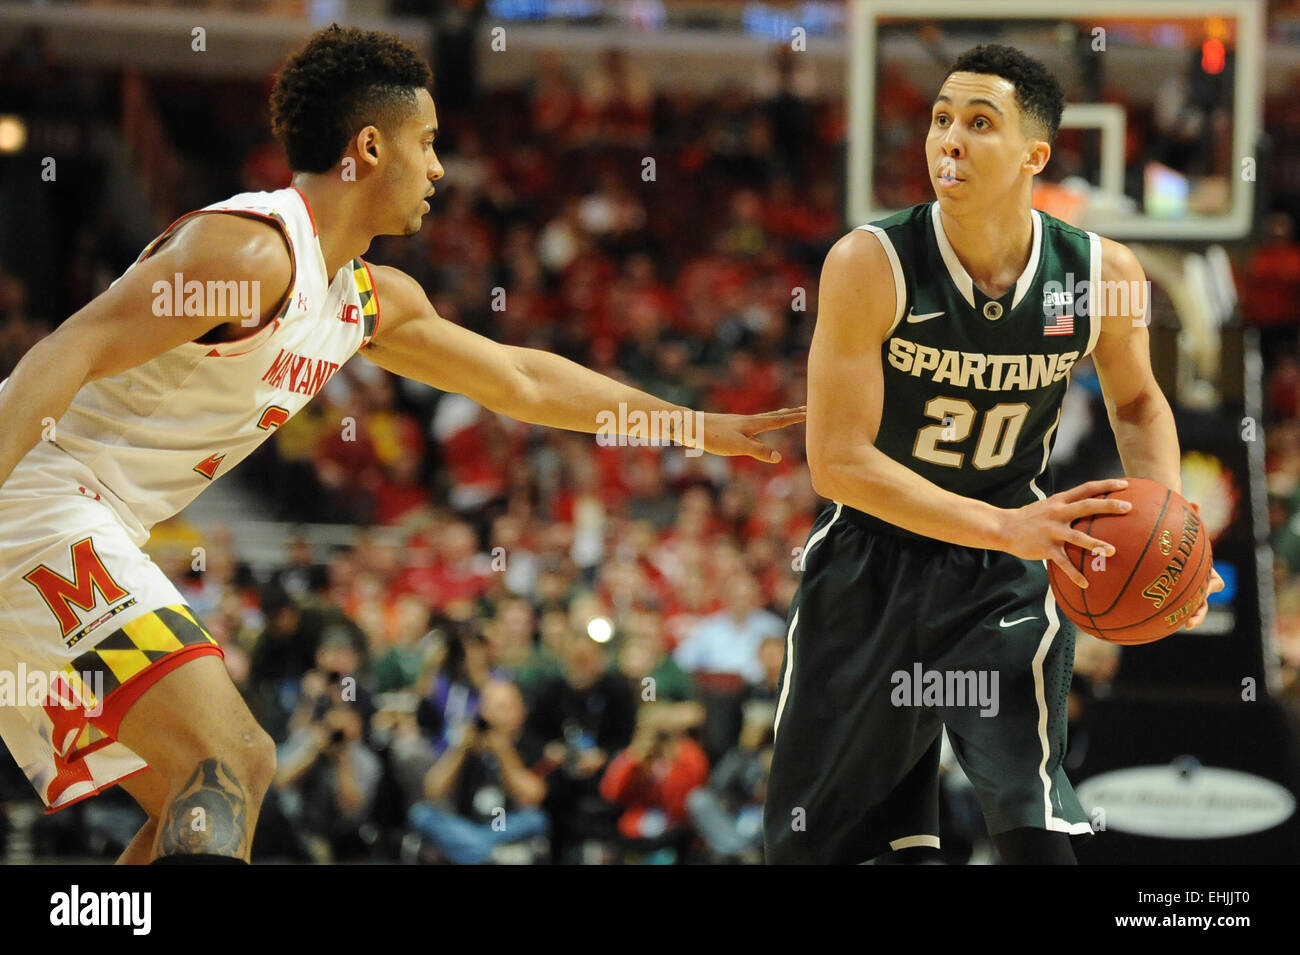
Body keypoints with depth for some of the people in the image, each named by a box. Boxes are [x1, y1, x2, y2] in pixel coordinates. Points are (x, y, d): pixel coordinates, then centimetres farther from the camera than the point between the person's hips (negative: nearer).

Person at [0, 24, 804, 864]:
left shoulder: (371, 303, 16)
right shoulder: (253, 250, -16)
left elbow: (517, 380, 31)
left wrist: (702, 430, 37)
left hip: (88, 529, 10)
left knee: (194, 807, 12)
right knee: (233, 764, -21)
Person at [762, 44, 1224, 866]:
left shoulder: (1102, 274, -12)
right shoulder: (871, 266, -21)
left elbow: (1137, 401, 11)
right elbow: (838, 461, -23)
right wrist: (1005, 526, -31)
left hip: (1005, 581, 0)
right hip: (872, 560, 0)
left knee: (1034, 828, -15)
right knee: (806, 843, 7)